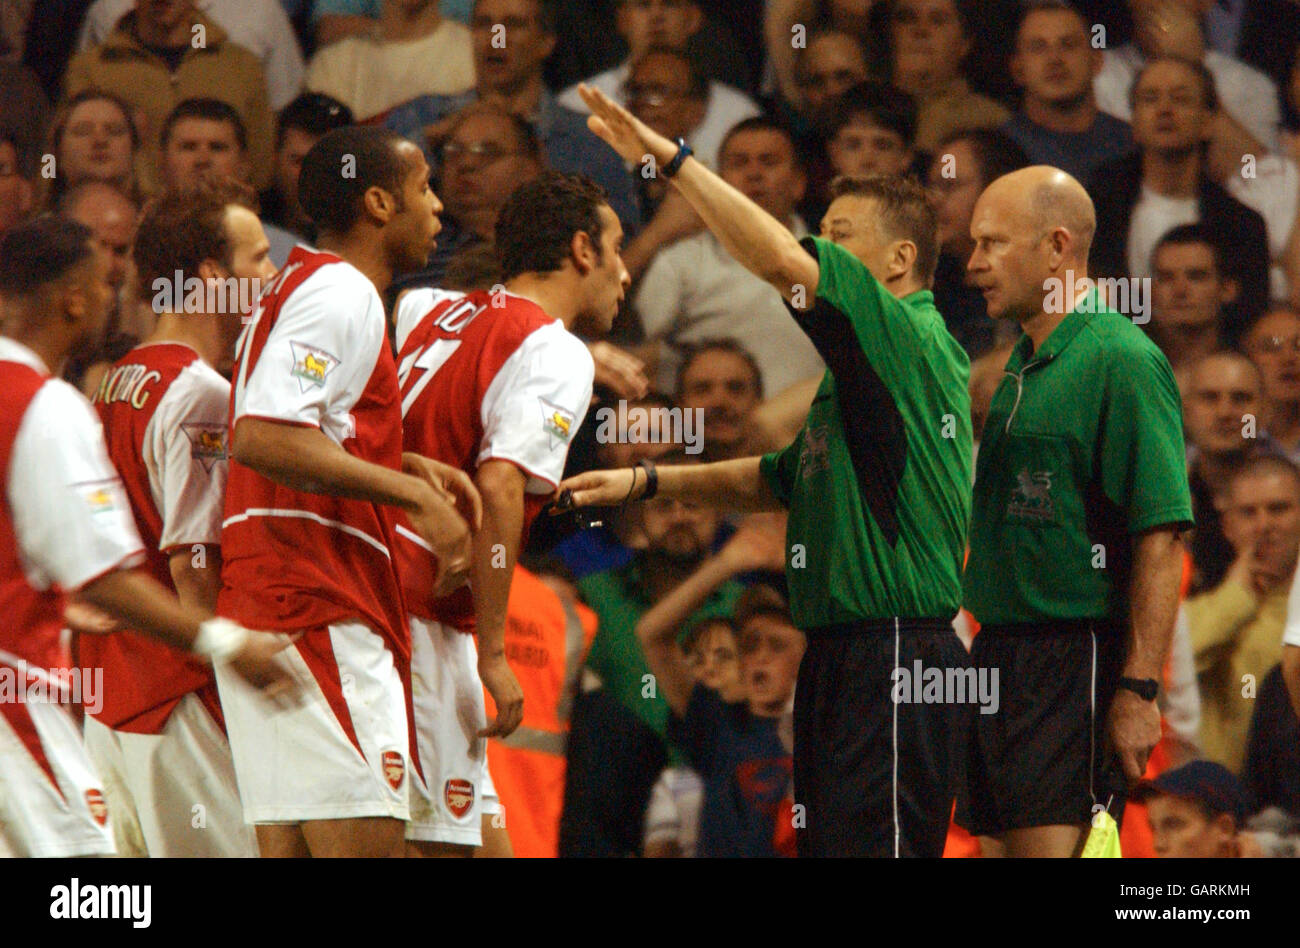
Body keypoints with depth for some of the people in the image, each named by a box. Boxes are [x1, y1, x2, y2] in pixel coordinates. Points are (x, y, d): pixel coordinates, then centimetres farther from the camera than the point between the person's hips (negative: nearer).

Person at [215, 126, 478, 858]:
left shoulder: (303, 288, 23)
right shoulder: (342, 293, -10)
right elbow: (261, 437, -23)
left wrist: (408, 467, 18)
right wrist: (413, 494, -20)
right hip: (321, 616, -10)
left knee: (290, 846, 7)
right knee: (365, 844, -13)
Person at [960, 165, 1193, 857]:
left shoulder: (1121, 359, -11)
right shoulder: (1021, 367, 17)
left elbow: (1160, 540, -17)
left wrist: (1139, 690, -22)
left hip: (1078, 663, -9)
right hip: (1001, 652, 9)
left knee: (1053, 847, -13)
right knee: (998, 845, 8)